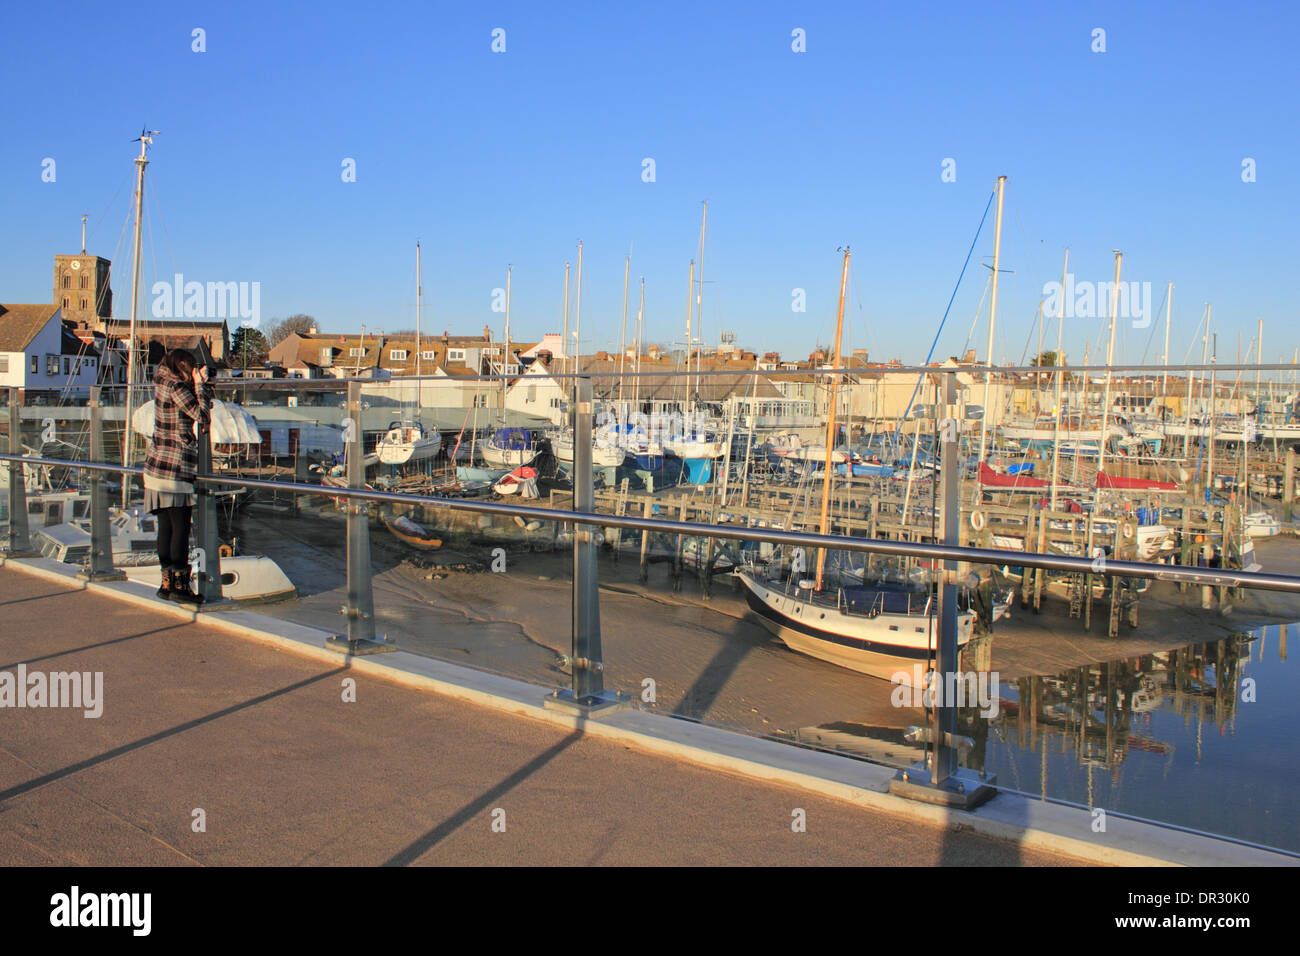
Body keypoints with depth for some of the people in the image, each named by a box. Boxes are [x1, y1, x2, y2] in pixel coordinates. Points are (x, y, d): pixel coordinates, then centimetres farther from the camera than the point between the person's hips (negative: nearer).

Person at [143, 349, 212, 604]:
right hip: (175, 470, -9)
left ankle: (167, 582, 16)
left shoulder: (161, 385, 14)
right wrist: (200, 384, -7)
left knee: (166, 527, 11)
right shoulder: (177, 388, -12)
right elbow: (202, 416, -15)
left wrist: (202, 384, 12)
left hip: (157, 466, 9)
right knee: (181, 528, -5)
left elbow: (198, 411, 20)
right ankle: (180, 586, -3)